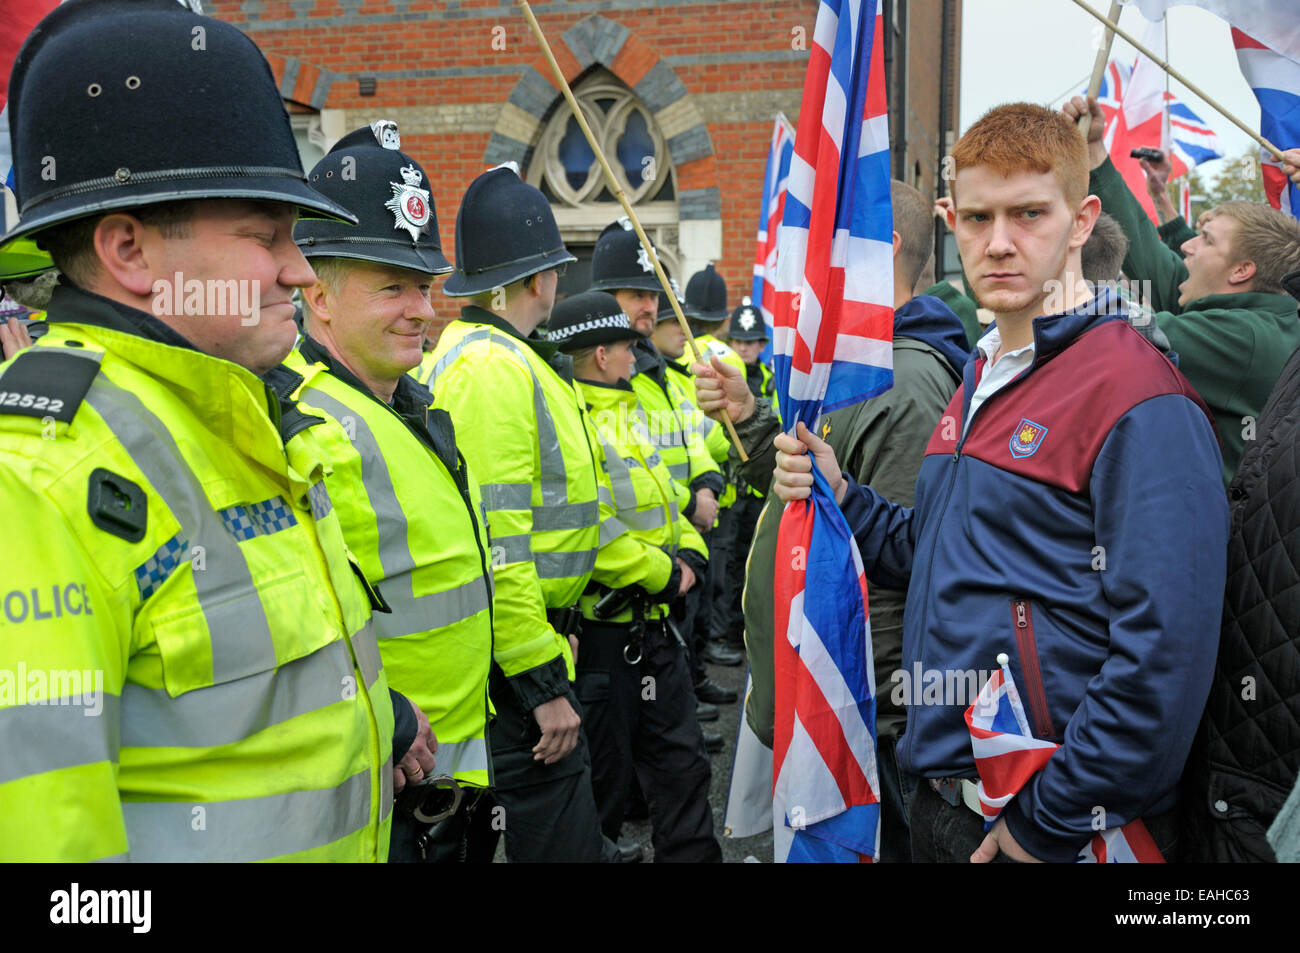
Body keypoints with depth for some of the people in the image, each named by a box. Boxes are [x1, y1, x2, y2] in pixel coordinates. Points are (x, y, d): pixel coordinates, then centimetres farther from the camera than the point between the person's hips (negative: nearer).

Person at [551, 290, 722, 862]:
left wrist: (689, 554, 5)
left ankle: (692, 854, 29)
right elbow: (587, 530, -27)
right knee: (604, 773, 6)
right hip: (600, 628, -9)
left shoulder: (628, 413, 15)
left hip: (653, 622, 9)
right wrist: (663, 574, -17)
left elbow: (661, 497, 23)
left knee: (681, 759, 16)